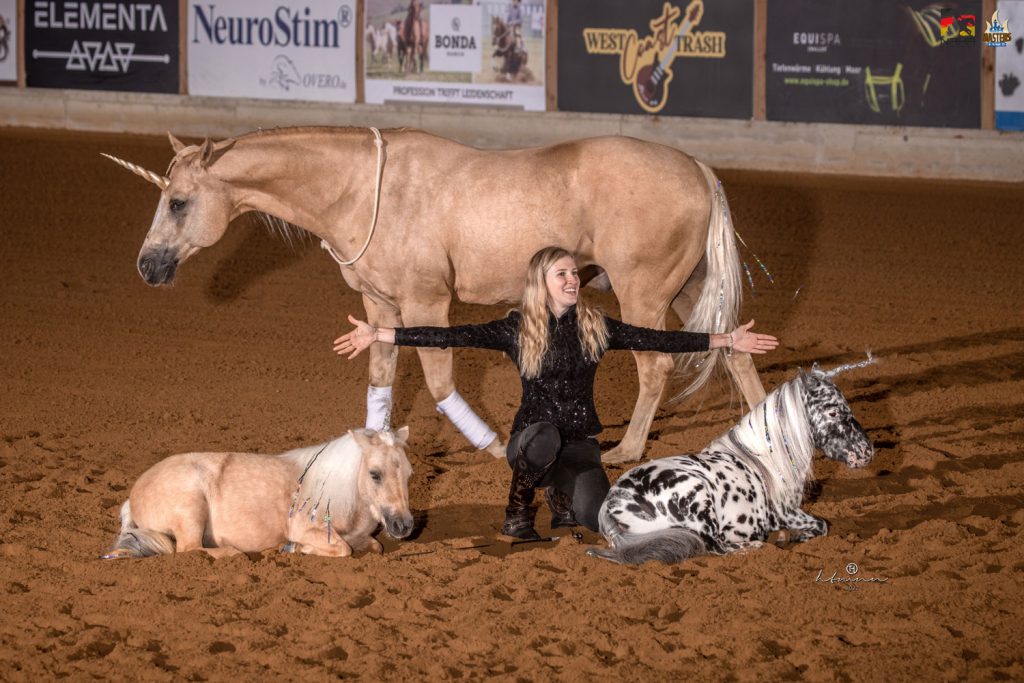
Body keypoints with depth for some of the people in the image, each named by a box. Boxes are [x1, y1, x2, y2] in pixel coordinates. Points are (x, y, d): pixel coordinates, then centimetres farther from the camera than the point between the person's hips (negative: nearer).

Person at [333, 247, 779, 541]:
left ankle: (559, 491, 14)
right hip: (532, 437, -2)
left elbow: (655, 340, 4)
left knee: (598, 518, -24)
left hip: (581, 442, 2)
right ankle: (519, 509, -10)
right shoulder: (516, 330, -3)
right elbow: (453, 337, -9)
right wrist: (379, 335, -16)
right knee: (546, 437, -40)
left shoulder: (595, 327, 5)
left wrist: (727, 341, 1)